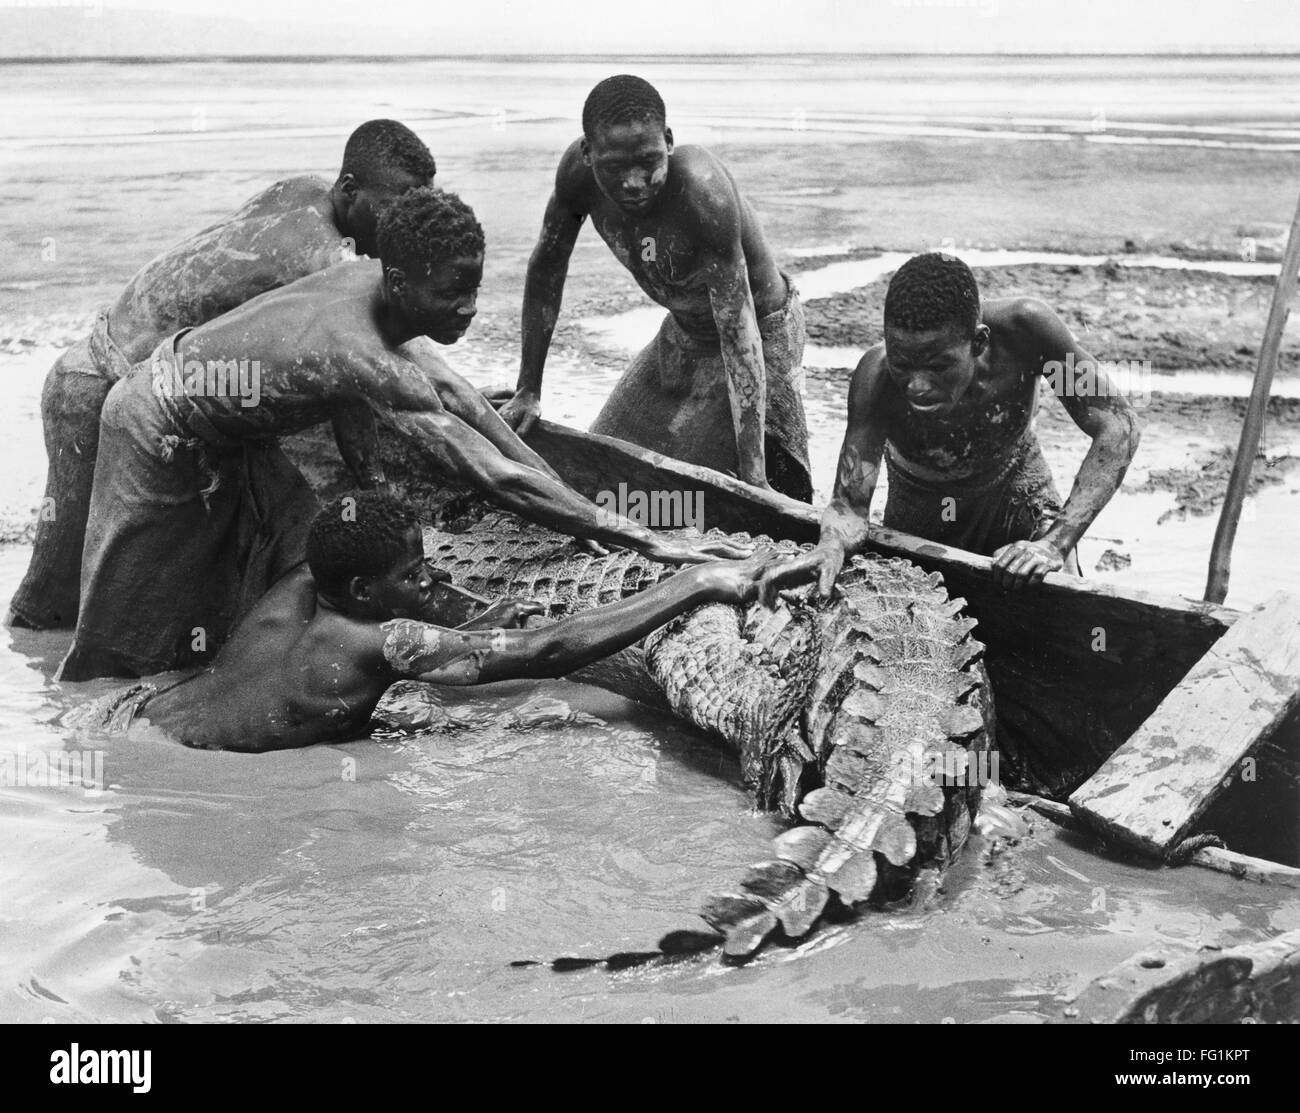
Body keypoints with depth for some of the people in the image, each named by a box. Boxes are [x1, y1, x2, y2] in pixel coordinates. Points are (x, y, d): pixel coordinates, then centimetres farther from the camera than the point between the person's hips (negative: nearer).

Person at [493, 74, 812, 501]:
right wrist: (528, 391, -3)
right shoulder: (578, 170, -22)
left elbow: (738, 328, -38)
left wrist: (753, 474, -41)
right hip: (683, 334, 6)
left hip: (761, 333, -6)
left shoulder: (702, 189, -38)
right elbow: (546, 267, -5)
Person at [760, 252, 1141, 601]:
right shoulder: (876, 377, -38)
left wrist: (1056, 542, -45)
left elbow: (1117, 426, -35)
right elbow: (849, 504, -36)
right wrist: (832, 544, -61)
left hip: (1016, 488, 0)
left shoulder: (1021, 327, -38)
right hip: (920, 506, 0)